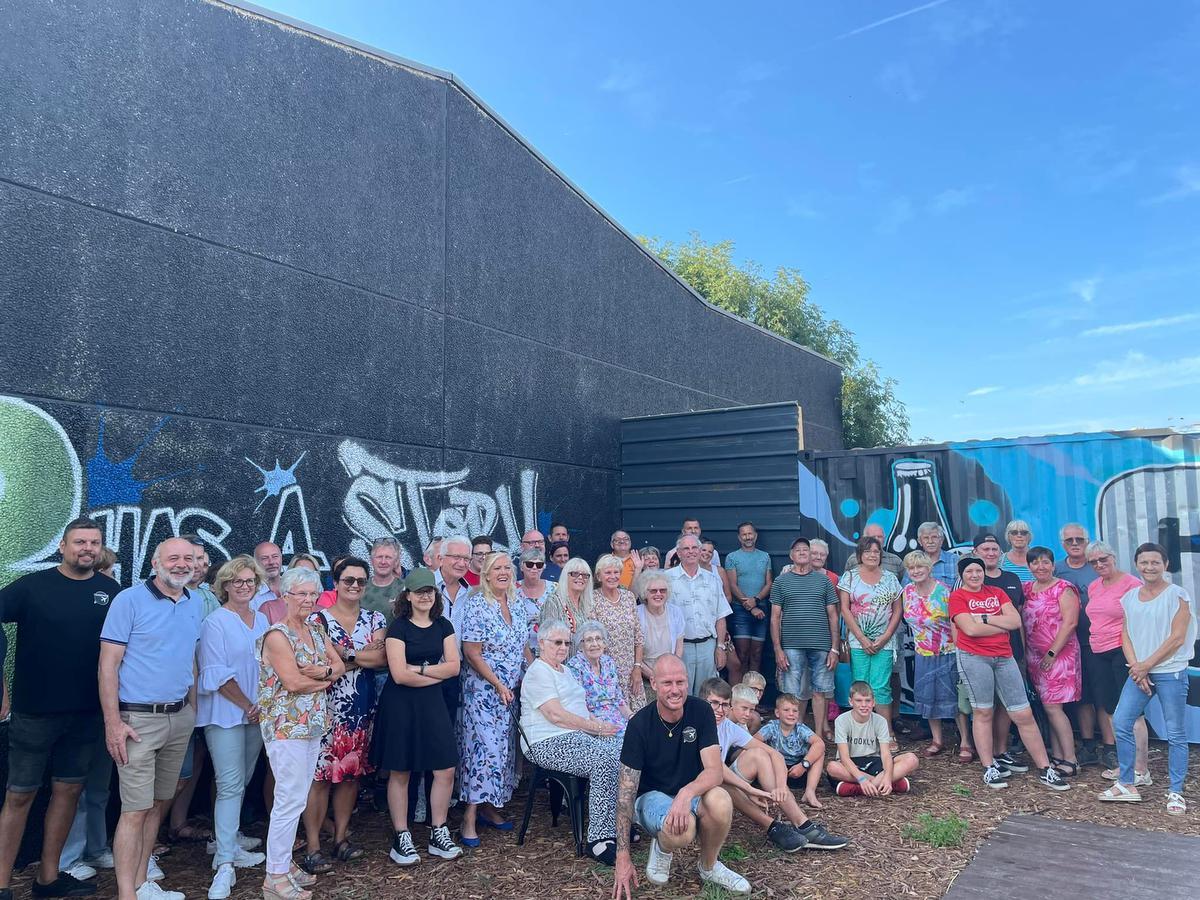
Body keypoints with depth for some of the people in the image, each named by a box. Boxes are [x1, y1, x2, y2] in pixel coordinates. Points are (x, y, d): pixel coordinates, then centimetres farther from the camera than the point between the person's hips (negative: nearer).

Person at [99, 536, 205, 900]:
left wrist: (192, 712, 12)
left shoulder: (195, 604, 8)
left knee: (160, 803, 14)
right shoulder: (129, 600, -9)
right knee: (136, 809, -3)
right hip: (139, 719, -6)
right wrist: (113, 722, -15)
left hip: (180, 718, 6)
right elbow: (108, 665, -11)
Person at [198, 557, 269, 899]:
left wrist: (264, 707, 1)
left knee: (241, 782, 13)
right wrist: (248, 707, -12)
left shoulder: (262, 620, 9)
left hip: (257, 714, 6)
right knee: (230, 785, -8)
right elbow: (217, 675, -14)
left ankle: (228, 843, 27)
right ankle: (225, 864, -3)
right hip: (226, 714, -6)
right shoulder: (215, 622, -10)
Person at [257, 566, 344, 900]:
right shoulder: (277, 635, -13)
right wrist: (327, 679, -5)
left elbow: (340, 665, 8)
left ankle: (284, 863, 24)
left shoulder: (316, 630, 11)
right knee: (290, 800, -4)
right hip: (286, 726, -8)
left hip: (313, 724, 8)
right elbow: (293, 682, -19)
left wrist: (322, 670, -12)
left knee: (297, 799, 13)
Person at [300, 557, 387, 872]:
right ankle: (313, 847, 6)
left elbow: (382, 659, -6)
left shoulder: (375, 619, 8)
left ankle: (341, 837, 24)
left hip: (363, 706, 4)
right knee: (321, 772, -4)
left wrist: (346, 655, -15)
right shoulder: (319, 618, -3)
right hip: (327, 705, -4)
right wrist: (366, 654, -14)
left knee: (352, 771, 11)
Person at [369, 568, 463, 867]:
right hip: (400, 705, -4)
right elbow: (399, 675, -15)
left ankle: (438, 833, 17)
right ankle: (401, 838, 18)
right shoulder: (398, 627, -8)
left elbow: (454, 666, -1)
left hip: (432, 703, 5)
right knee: (400, 773, 4)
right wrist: (437, 674, -7)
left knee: (446, 770, 2)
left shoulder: (443, 626, 7)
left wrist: (420, 669, -13)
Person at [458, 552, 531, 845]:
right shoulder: (476, 605, -14)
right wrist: (498, 685, -16)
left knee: (503, 748, 12)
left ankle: (489, 808, 24)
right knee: (483, 747, -8)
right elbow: (472, 653, -16)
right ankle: (470, 818, 0)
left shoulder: (516, 606, 7)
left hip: (512, 692, 7)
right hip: (483, 691, -7)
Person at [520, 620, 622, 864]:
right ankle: (600, 840, -23)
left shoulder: (565, 670, 24)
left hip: (579, 735, 9)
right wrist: (594, 727, -13)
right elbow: (556, 715, -16)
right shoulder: (538, 672, -7)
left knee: (623, 753, -17)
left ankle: (620, 824, -6)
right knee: (604, 762, -30)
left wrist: (596, 721, 2)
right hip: (549, 744, -8)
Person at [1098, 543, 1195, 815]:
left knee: (1176, 734, 2)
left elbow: (1177, 638, -11)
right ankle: (1127, 784, 13)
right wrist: (1135, 667, -5)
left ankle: (1176, 792, 14)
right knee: (1120, 723, 1)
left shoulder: (1177, 595, -6)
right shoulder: (1130, 597, 9)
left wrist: (1146, 665, -11)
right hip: (1138, 671, 5)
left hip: (1170, 672, -5)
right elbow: (1126, 635, 9)